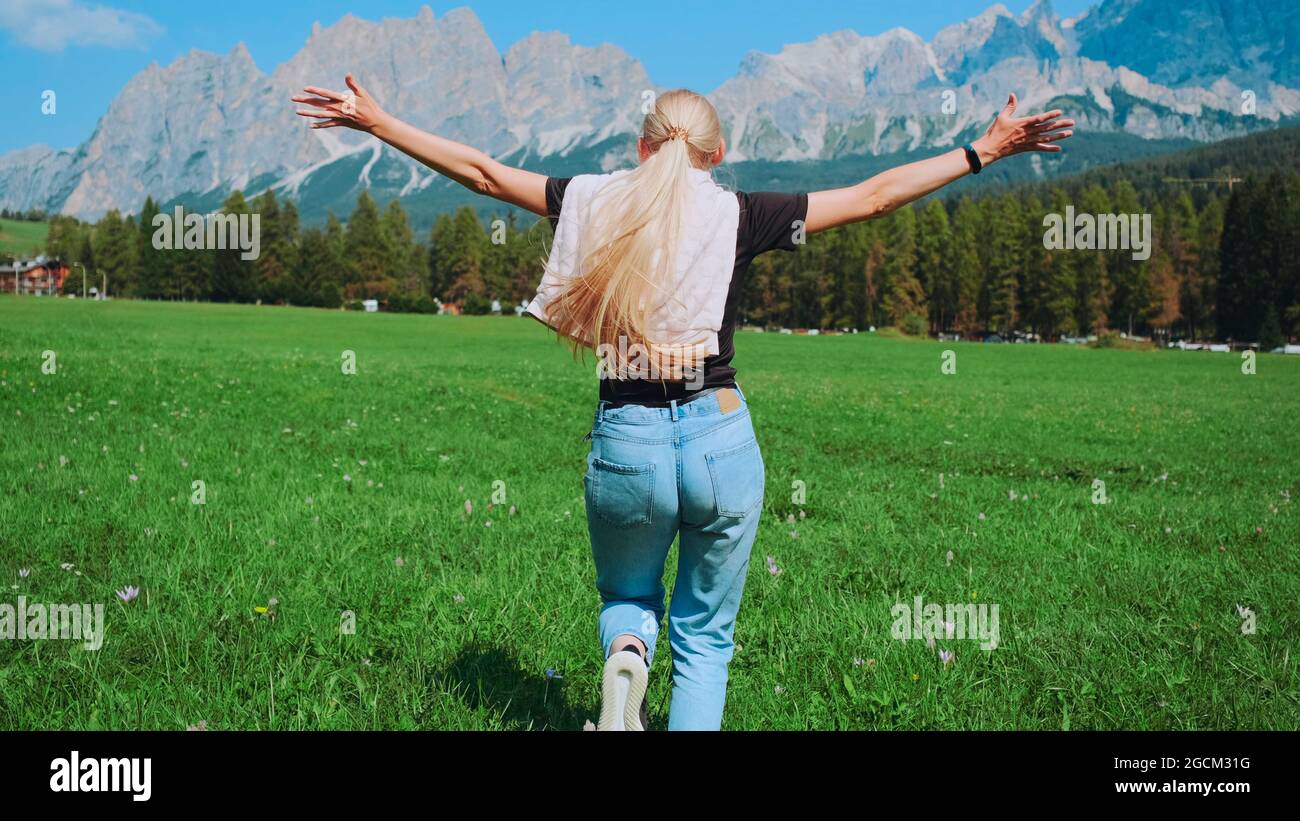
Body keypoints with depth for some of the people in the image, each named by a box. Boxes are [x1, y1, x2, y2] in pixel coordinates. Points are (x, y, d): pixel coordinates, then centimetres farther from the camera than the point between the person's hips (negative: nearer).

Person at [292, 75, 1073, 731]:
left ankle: (626, 656, -7)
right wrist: (985, 150, 11)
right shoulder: (738, 215, -1)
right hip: (721, 438, -1)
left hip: (625, 442, 1)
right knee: (706, 638, 17)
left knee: (627, 597, 27)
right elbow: (874, 196, 2)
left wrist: (377, 122, 21)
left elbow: (483, 170, 10)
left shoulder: (598, 201, 3)